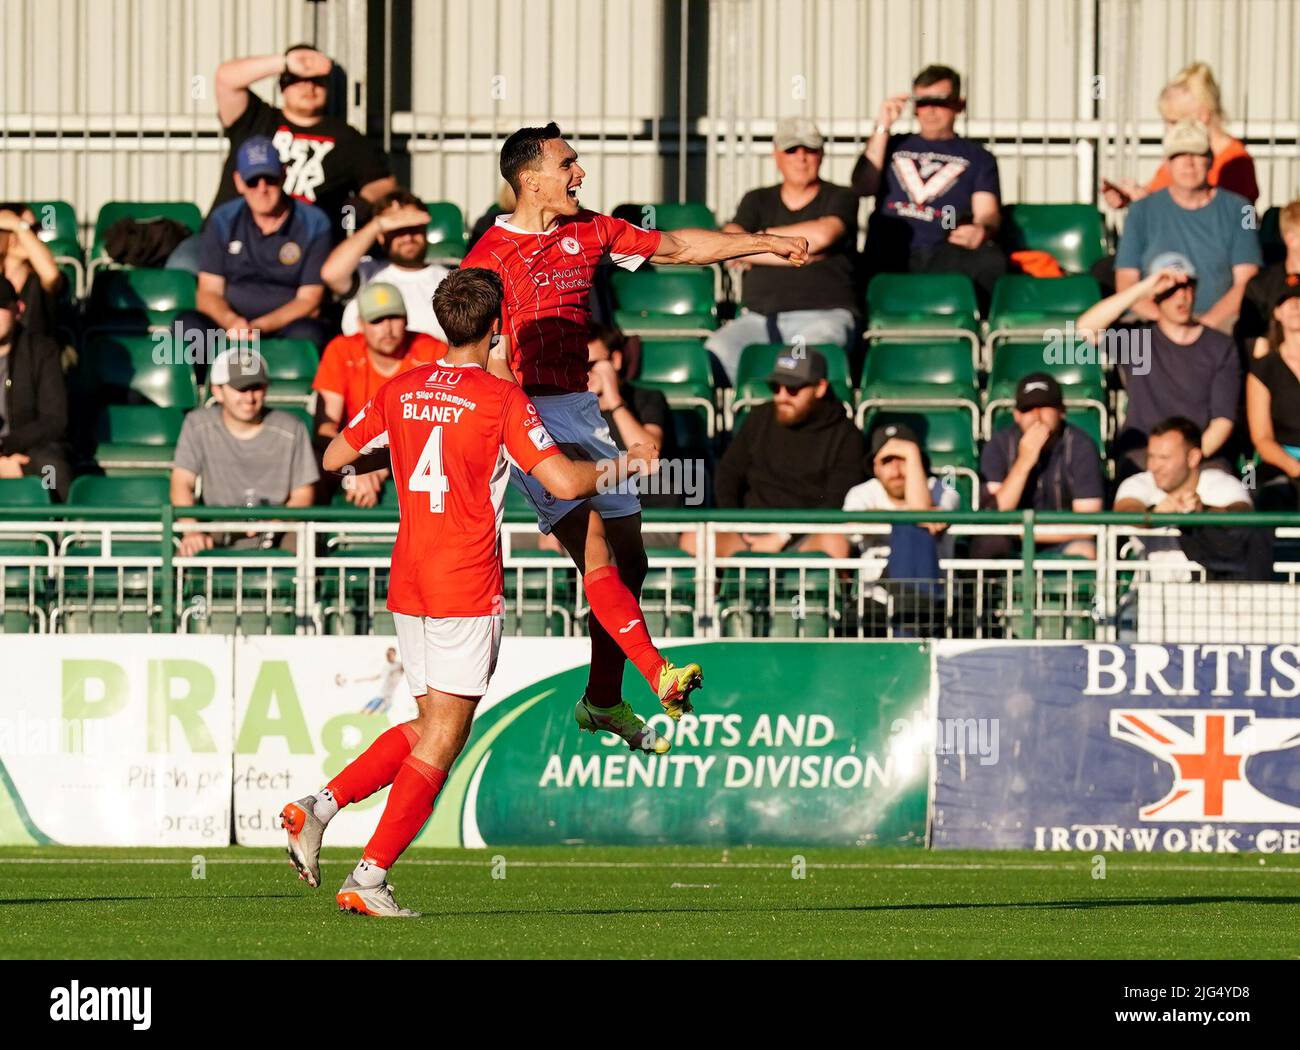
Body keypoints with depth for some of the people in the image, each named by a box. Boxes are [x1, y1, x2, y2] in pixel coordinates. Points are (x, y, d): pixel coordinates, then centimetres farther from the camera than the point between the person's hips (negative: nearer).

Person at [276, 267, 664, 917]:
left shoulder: (399, 392, 7)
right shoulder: (502, 400, -9)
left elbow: (332, 458, 17)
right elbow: (564, 482, -15)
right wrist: (625, 465, 3)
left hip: (407, 588, 6)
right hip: (468, 589, -6)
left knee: (431, 728, 17)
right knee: (442, 740, -3)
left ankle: (320, 805, -1)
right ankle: (369, 878, -10)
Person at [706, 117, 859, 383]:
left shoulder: (840, 199, 11)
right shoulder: (757, 201, 20)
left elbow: (822, 234, -11)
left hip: (822, 314, -3)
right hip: (759, 318, 3)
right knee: (716, 350, -30)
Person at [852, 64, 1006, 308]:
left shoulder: (977, 157, 23)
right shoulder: (894, 147, 30)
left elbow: (987, 212, 8)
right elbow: (863, 187, 13)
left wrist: (982, 230, -19)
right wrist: (882, 128, 12)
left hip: (946, 255, 0)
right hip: (889, 260, 0)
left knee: (990, 260, -36)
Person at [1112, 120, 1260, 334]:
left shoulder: (1237, 209, 9)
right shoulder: (1143, 212, 11)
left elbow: (1246, 283, 3)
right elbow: (1126, 283, 6)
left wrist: (1205, 324, -14)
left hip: (1220, 320, 0)